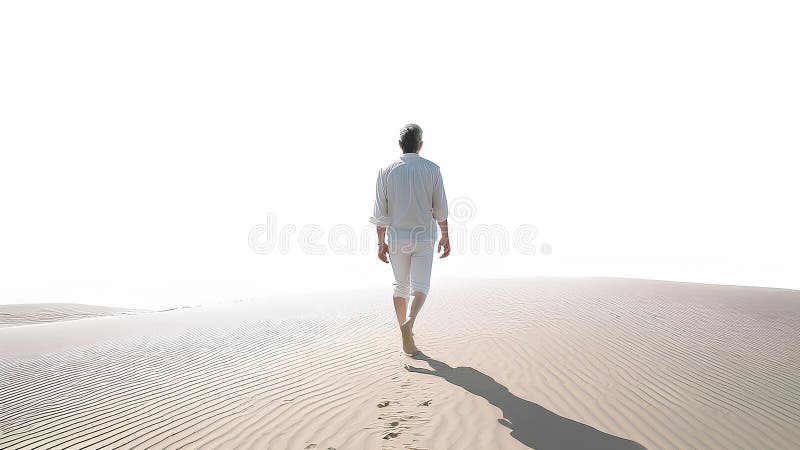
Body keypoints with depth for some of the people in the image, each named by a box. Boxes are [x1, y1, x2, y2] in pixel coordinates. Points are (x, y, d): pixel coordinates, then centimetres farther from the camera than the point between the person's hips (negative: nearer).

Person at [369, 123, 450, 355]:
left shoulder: (387, 171, -3)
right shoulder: (432, 169, -5)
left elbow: (380, 211, -3)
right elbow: (440, 208, -4)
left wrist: (381, 243, 4)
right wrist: (445, 237, 6)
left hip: (397, 237, 2)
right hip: (424, 237, -1)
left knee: (401, 286, 15)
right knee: (420, 286, 8)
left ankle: (406, 338, 16)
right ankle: (409, 323, -19)